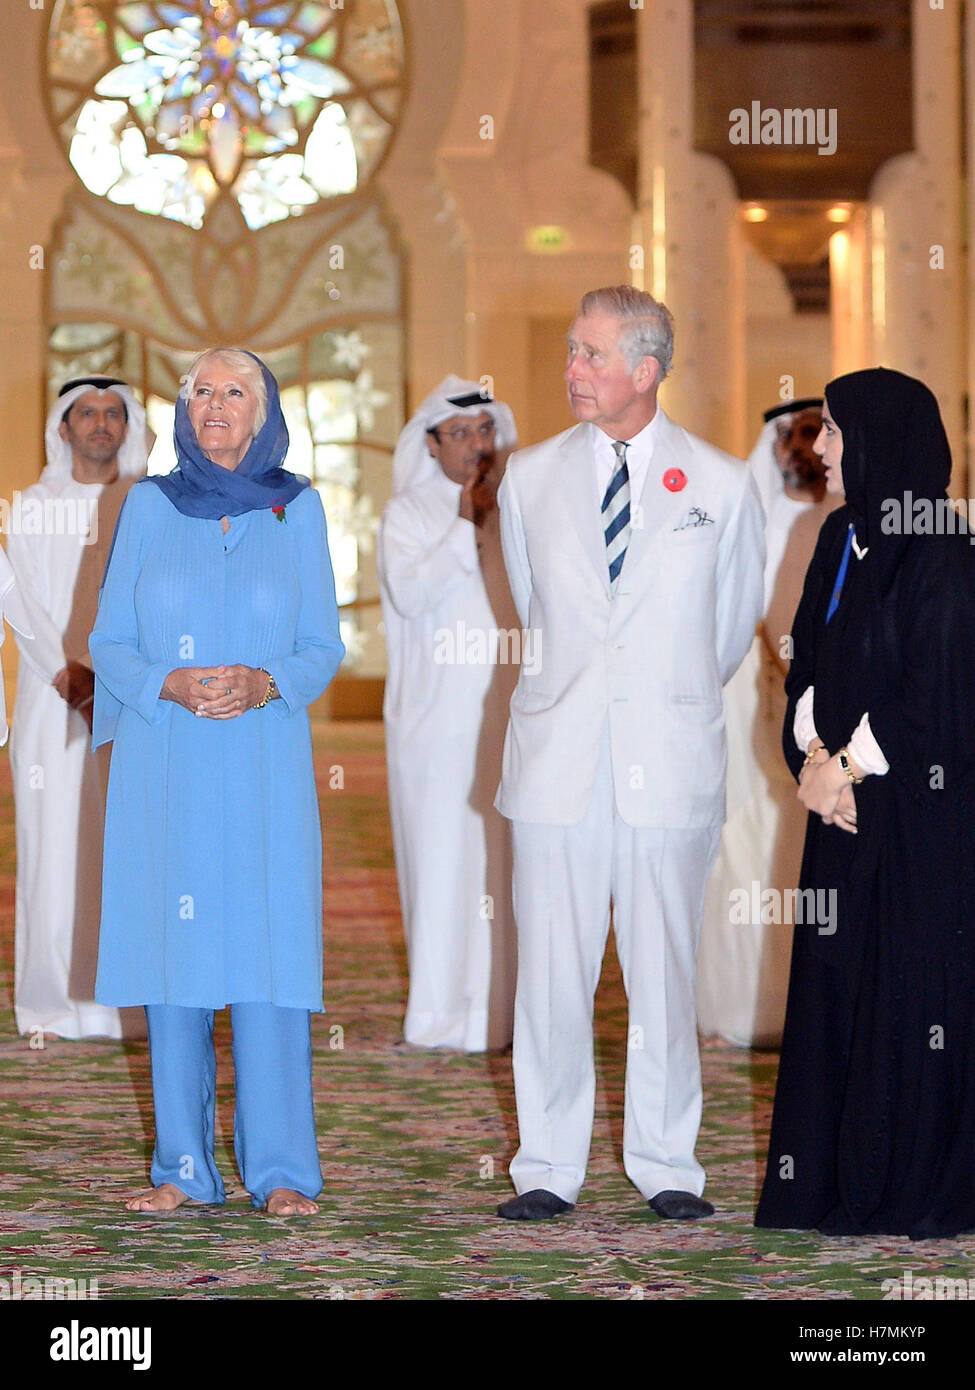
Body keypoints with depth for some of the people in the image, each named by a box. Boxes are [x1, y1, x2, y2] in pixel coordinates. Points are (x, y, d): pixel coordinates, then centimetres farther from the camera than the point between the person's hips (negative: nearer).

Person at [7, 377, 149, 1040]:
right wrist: (69, 670, -14)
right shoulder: (35, 507, 8)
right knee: (56, 841, -4)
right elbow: (25, 601, 1)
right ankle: (59, 1000, -1)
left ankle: (131, 999, -3)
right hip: (55, 699, 0)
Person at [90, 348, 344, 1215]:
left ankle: (281, 1170, -1)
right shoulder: (150, 506, 7)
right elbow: (110, 642, 6)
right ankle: (183, 1166, 8)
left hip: (265, 763, -1)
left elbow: (324, 648, 6)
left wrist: (264, 684, -14)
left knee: (269, 953, -5)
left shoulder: (296, 508, 6)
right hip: (165, 767, 1)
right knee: (174, 952, 1)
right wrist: (169, 685, -13)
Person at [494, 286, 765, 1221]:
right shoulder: (530, 479, 8)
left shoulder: (722, 487, 2)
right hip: (557, 756, 1)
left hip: (670, 759, -1)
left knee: (663, 968, 1)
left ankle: (666, 1166, 11)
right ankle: (547, 1168, 9)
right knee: (549, 965, 1)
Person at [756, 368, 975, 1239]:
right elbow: (808, 663, 12)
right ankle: (837, 1174, 16)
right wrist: (813, 758, -4)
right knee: (834, 979, 8)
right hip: (842, 795, 8)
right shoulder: (841, 540, 10)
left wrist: (845, 765, -12)